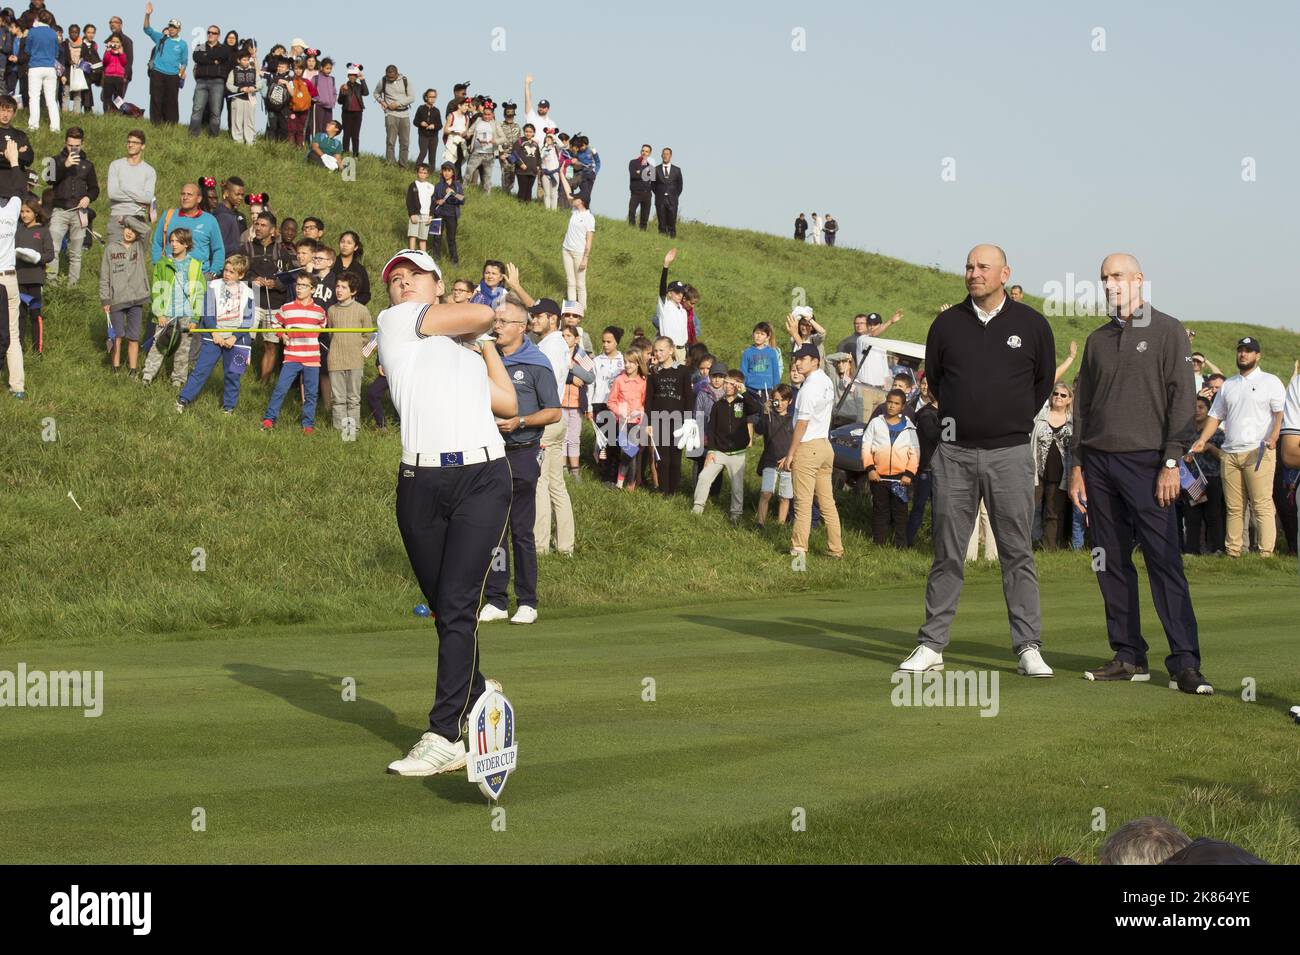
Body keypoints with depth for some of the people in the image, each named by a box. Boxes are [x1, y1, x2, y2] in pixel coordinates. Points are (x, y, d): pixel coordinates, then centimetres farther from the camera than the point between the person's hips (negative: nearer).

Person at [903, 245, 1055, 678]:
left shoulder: (1031, 325, 3)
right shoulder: (947, 323, 6)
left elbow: (1045, 381, 16)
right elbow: (933, 378, 18)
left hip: (1010, 453, -1)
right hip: (955, 453, 1)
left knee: (1017, 552, 0)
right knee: (947, 553, 4)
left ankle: (1028, 647, 4)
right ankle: (931, 645, 9)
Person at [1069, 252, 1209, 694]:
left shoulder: (1167, 331, 2)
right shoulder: (1097, 340, 17)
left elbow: (1182, 399, -4)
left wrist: (1171, 462, -11)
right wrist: (1077, 466, 12)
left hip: (1145, 461, -5)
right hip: (1098, 462, 5)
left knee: (1165, 561, -11)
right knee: (1111, 564, 4)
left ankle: (1185, 662, -11)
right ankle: (1129, 658, 9)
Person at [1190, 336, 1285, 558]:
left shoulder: (1270, 382, 6)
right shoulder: (1227, 385, 21)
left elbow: (1281, 413, -3)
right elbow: (1215, 416, 21)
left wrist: (1273, 437, -20)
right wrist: (1203, 440, 6)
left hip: (1258, 453, -5)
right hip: (1230, 453, 5)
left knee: (1262, 505, -11)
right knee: (1233, 507, 4)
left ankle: (1266, 553, -12)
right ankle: (1232, 553, 5)